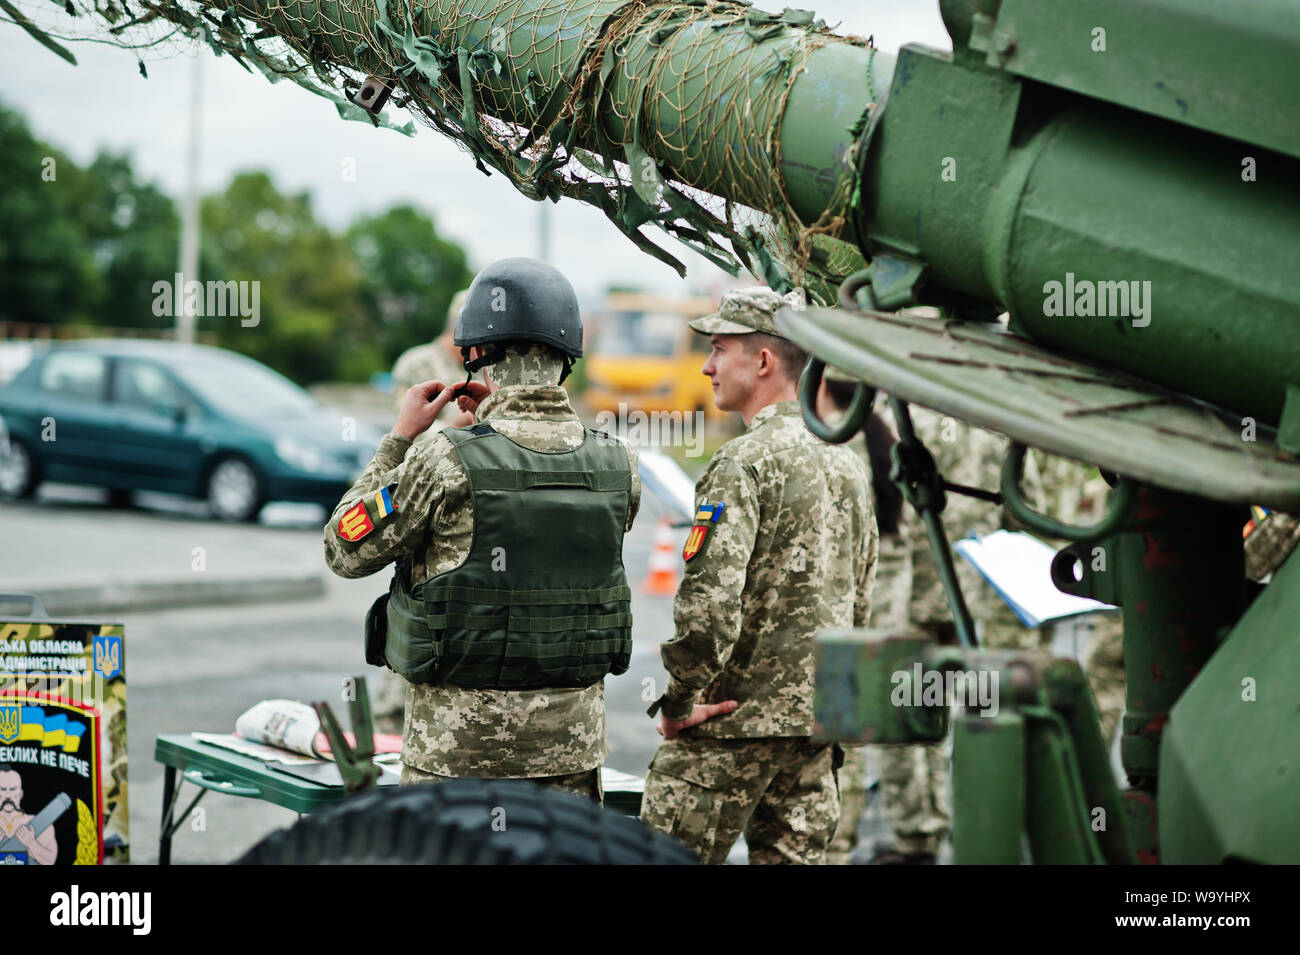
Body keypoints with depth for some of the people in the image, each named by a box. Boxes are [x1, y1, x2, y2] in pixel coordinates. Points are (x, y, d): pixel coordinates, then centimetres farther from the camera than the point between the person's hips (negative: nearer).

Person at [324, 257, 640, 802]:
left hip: (458, 740, -4)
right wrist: (505, 423, 17)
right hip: (570, 738, 4)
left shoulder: (445, 463, -15)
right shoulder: (618, 466, -2)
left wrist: (400, 438, 4)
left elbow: (346, 551, -2)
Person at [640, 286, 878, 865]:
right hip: (817, 716, 8)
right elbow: (858, 604, 18)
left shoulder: (745, 462, -15)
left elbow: (707, 602, -24)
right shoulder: (846, 464, 12)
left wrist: (679, 701, -14)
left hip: (736, 717, -8)